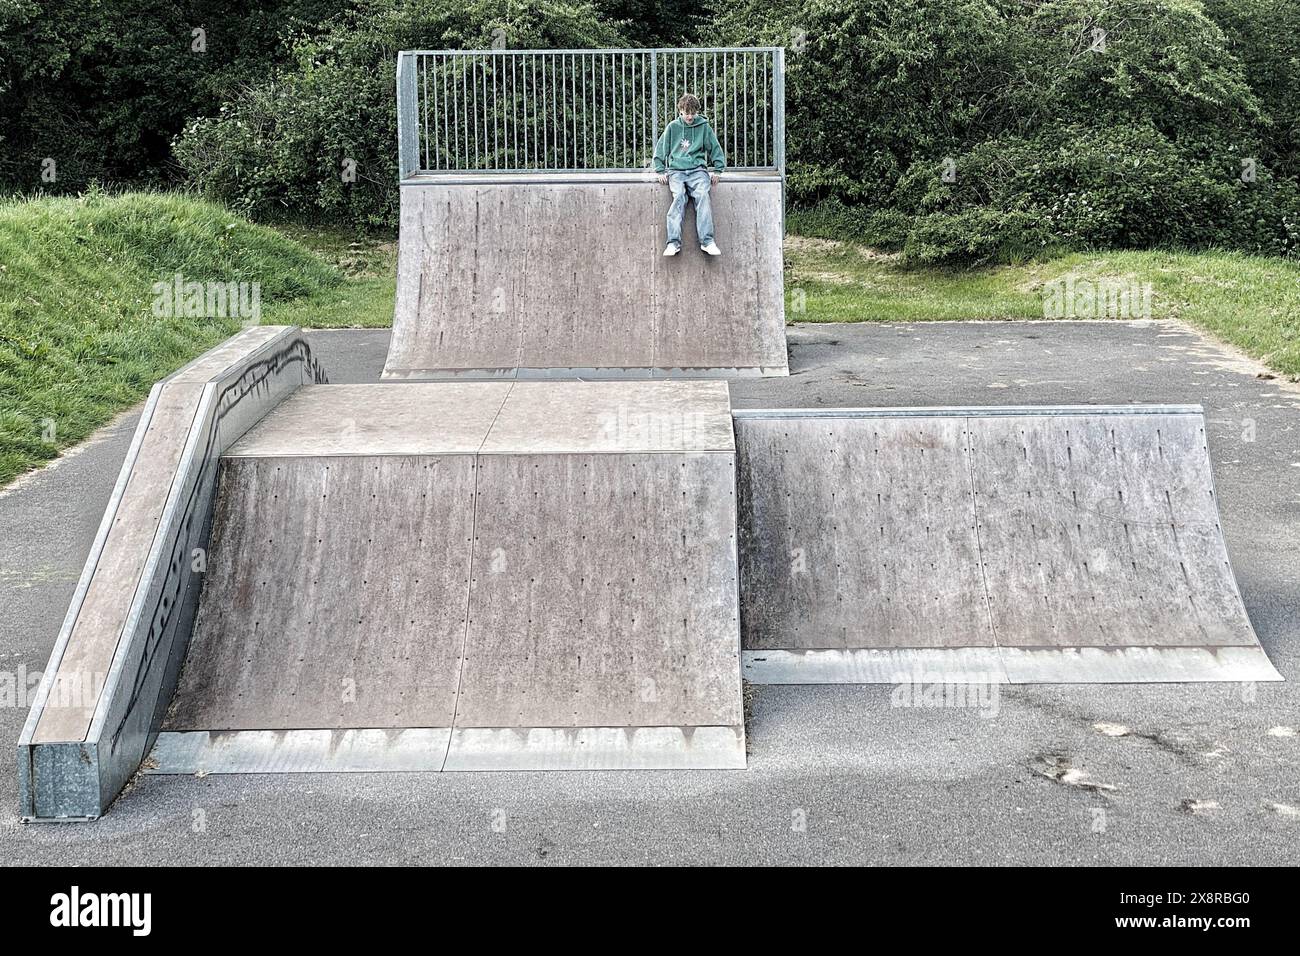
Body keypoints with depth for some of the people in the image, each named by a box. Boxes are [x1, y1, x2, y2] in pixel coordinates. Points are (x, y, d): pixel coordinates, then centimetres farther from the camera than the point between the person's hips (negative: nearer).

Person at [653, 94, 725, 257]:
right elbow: (661, 149, 14)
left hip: (698, 169, 0)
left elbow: (715, 149, 14)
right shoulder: (673, 127, 10)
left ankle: (707, 241, -32)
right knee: (679, 196, -27)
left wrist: (717, 170, 5)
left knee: (702, 195, -27)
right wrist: (660, 170, 5)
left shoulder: (704, 126, 9)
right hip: (676, 170, 0)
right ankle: (674, 242, -35)